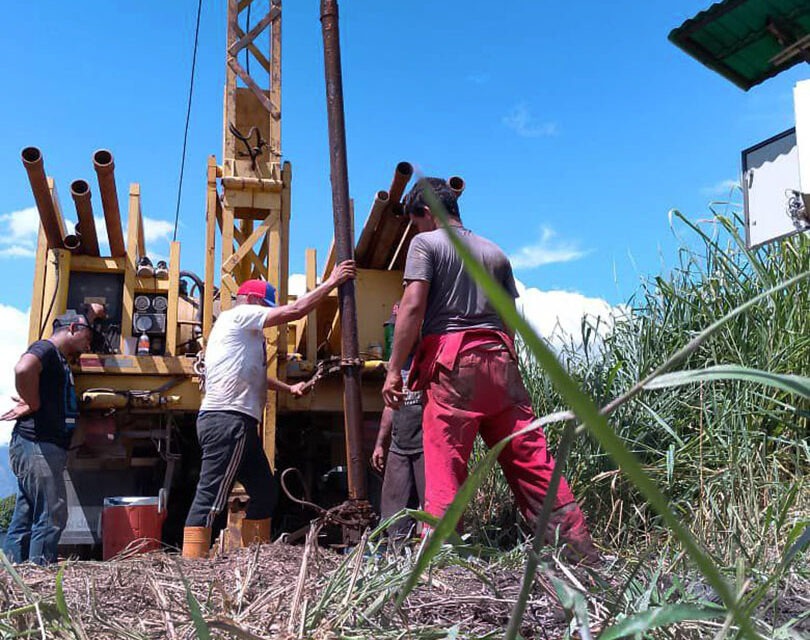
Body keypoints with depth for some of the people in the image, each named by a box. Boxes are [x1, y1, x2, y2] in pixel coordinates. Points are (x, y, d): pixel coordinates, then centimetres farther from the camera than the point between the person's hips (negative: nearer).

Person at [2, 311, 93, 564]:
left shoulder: (61, 360, 21)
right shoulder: (44, 349, -9)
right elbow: (23, 369, -31)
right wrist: (33, 405, -19)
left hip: (48, 448, 10)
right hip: (37, 446, -10)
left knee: (25, 520, 11)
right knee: (52, 516, -9)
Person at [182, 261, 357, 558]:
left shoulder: (243, 331, 28)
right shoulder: (239, 315, -2)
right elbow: (295, 310, -9)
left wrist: (289, 388, 40)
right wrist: (332, 282, -2)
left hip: (238, 423, 11)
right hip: (229, 419, -11)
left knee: (264, 492, 13)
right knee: (210, 497, -14)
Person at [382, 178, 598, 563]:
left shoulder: (426, 243, 4)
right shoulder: (494, 252, 21)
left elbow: (412, 307, -8)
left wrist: (394, 369, -7)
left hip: (452, 361, -5)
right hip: (499, 358, 5)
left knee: (444, 469, -6)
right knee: (531, 460, 6)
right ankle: (582, 553, 7)